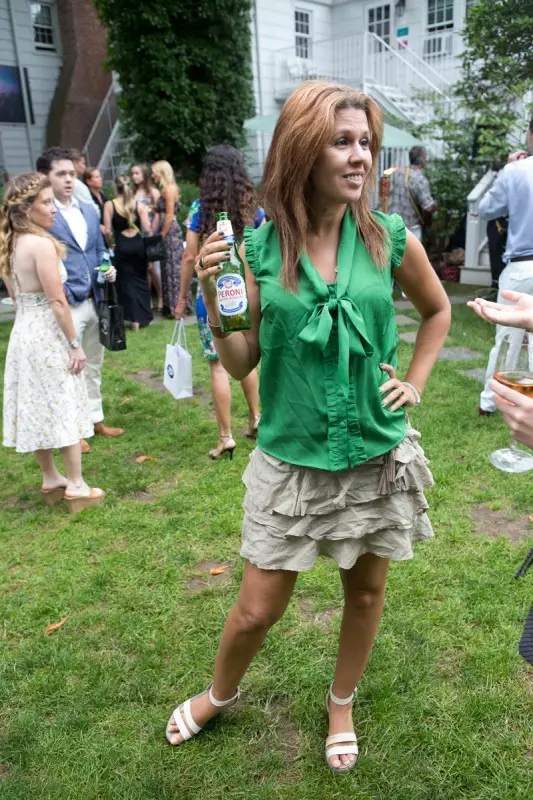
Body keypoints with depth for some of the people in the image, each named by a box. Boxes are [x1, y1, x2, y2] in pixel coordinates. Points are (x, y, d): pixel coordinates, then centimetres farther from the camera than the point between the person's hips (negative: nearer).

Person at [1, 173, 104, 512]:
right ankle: (76, 485, 12)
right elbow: (57, 301, -19)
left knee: (37, 408, 14)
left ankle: (51, 479, 28)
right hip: (48, 334, -8)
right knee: (63, 407, 2)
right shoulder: (42, 244, -18)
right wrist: (75, 343, -13)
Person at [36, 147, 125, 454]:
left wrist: (108, 268, 0)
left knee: (94, 366, 18)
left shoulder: (89, 210, 12)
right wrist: (60, 296, -17)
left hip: (94, 301, 7)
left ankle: (96, 419, 32)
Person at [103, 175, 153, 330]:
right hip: (138, 245, 2)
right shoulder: (139, 205, -2)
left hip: (121, 247, -1)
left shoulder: (109, 205, -4)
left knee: (126, 282, 8)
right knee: (141, 280, 15)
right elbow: (147, 229, -5)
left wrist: (112, 241, 13)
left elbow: (108, 231, -7)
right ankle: (144, 316, 20)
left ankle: (134, 318, 8)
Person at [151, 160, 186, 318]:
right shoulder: (165, 189, 17)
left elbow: (169, 215, -16)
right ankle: (171, 306, 17)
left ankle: (177, 306, 1)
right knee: (168, 268, 11)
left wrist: (162, 235, -14)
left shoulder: (169, 188, -11)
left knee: (173, 268, -4)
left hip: (170, 232, -9)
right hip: (166, 232, 9)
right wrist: (154, 232, 8)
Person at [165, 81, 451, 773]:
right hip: (290, 458, -1)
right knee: (258, 608, 10)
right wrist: (213, 297, -18)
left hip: (378, 454, 2)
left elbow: (437, 310, 13)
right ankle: (219, 694, 44)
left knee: (366, 591, 18)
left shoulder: (390, 239, -5)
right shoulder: (259, 247, -8)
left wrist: (415, 383, 4)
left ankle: (342, 703, 48)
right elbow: (240, 364, -4)